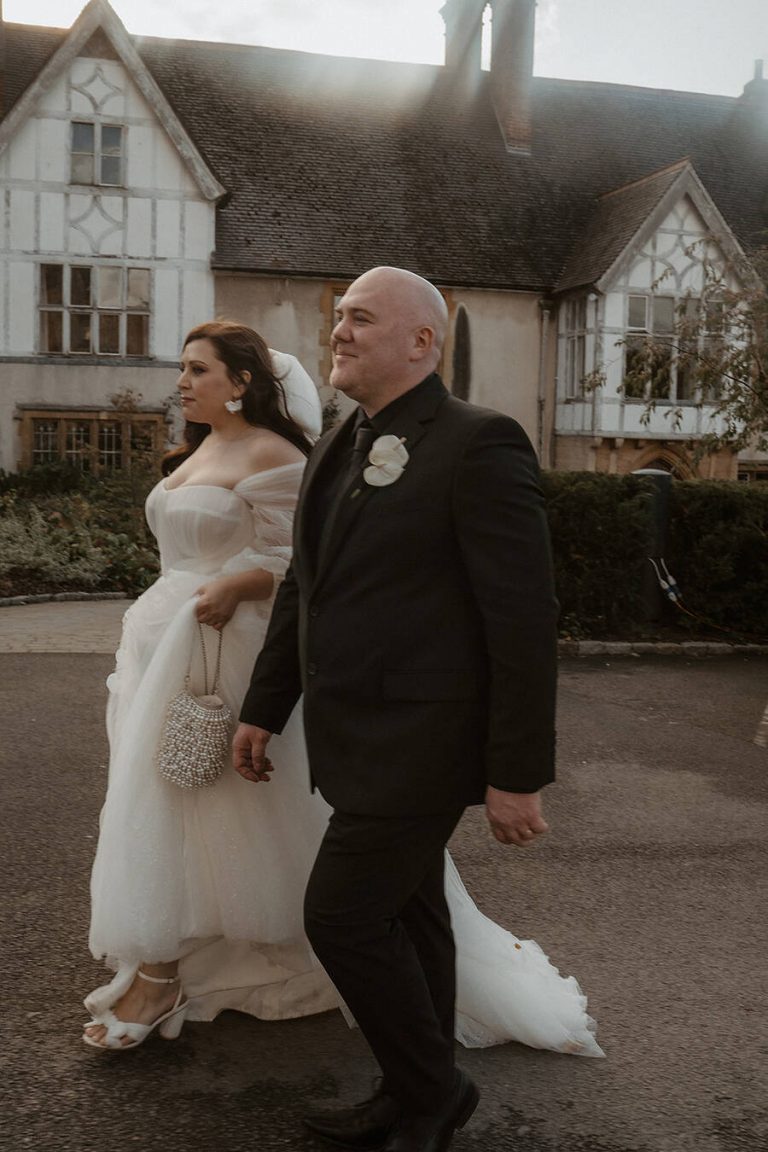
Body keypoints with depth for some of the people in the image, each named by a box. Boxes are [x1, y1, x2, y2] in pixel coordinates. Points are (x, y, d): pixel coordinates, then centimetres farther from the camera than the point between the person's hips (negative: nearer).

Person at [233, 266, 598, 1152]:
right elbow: (303, 590, 16)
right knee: (407, 916, 18)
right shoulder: (337, 451, 10)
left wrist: (519, 774, -16)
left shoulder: (479, 445, -15)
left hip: (421, 742, -8)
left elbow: (524, 616, -17)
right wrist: (264, 709, 17)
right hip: (364, 738, 8)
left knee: (342, 918, -3)